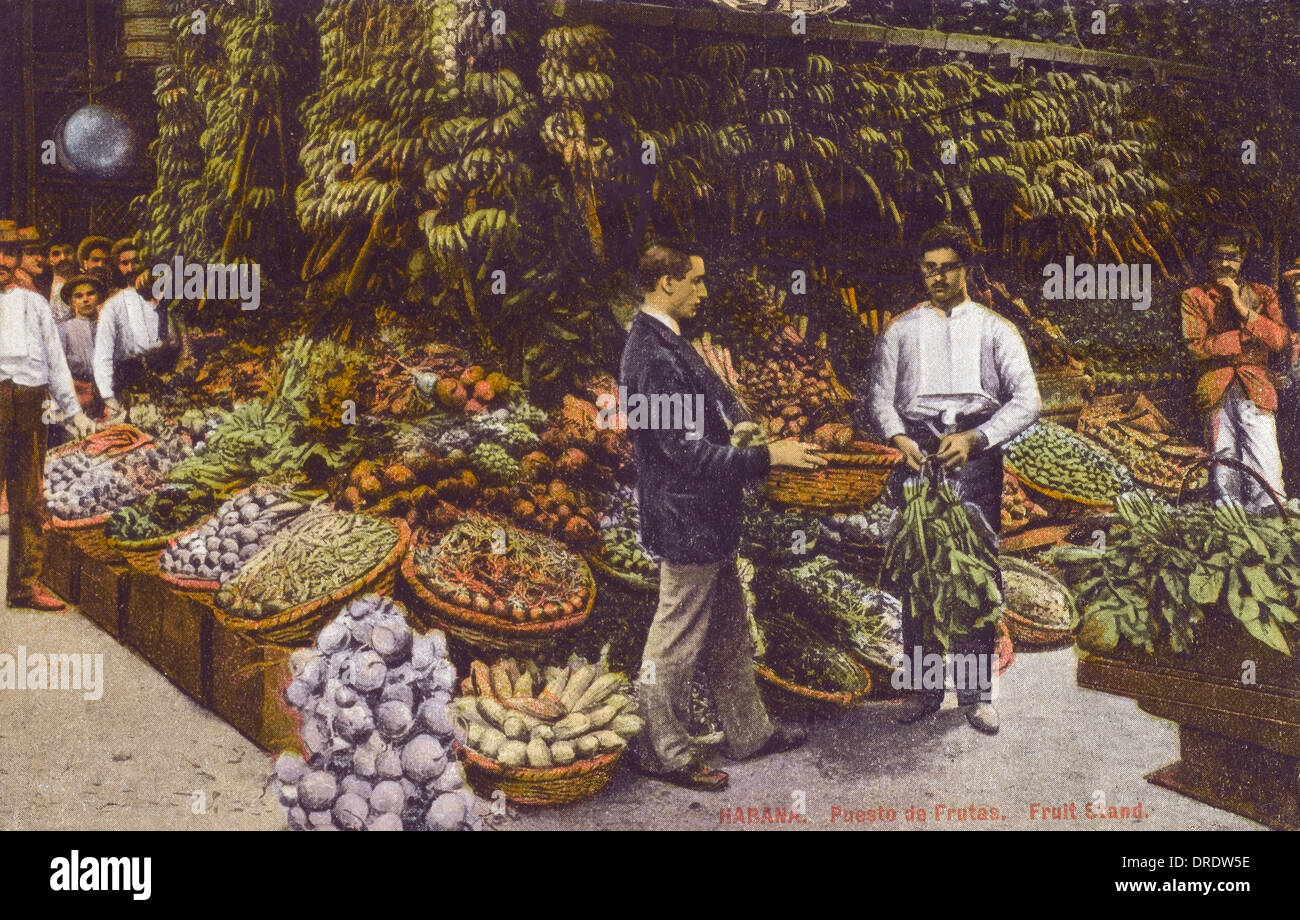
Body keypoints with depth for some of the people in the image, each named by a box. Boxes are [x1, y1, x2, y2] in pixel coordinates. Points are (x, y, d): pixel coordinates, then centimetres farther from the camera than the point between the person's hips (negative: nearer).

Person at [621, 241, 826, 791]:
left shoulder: (665, 342, 9)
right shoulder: (655, 356, -23)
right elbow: (688, 451, -26)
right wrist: (768, 456, -22)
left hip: (705, 517, 11)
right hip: (686, 518, -11)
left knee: (728, 632, 21)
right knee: (676, 642, 4)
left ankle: (748, 732, 35)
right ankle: (665, 754, 19)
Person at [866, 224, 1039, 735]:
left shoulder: (994, 330, 9)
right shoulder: (900, 331, 13)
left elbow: (1026, 400, -1)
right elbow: (879, 396, 7)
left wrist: (974, 438, -15)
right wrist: (898, 436, -14)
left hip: (976, 455, -1)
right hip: (918, 456, 1)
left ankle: (975, 693, 7)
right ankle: (923, 689, 11)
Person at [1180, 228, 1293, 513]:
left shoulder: (1262, 295, 16)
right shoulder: (1194, 297, 12)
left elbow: (1281, 340, 0)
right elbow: (1197, 345, -4)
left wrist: (1244, 310, -8)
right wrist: (1246, 339, -5)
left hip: (1256, 391, 0)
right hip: (1216, 392, 0)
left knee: (1265, 469, -10)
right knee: (1222, 465, -3)